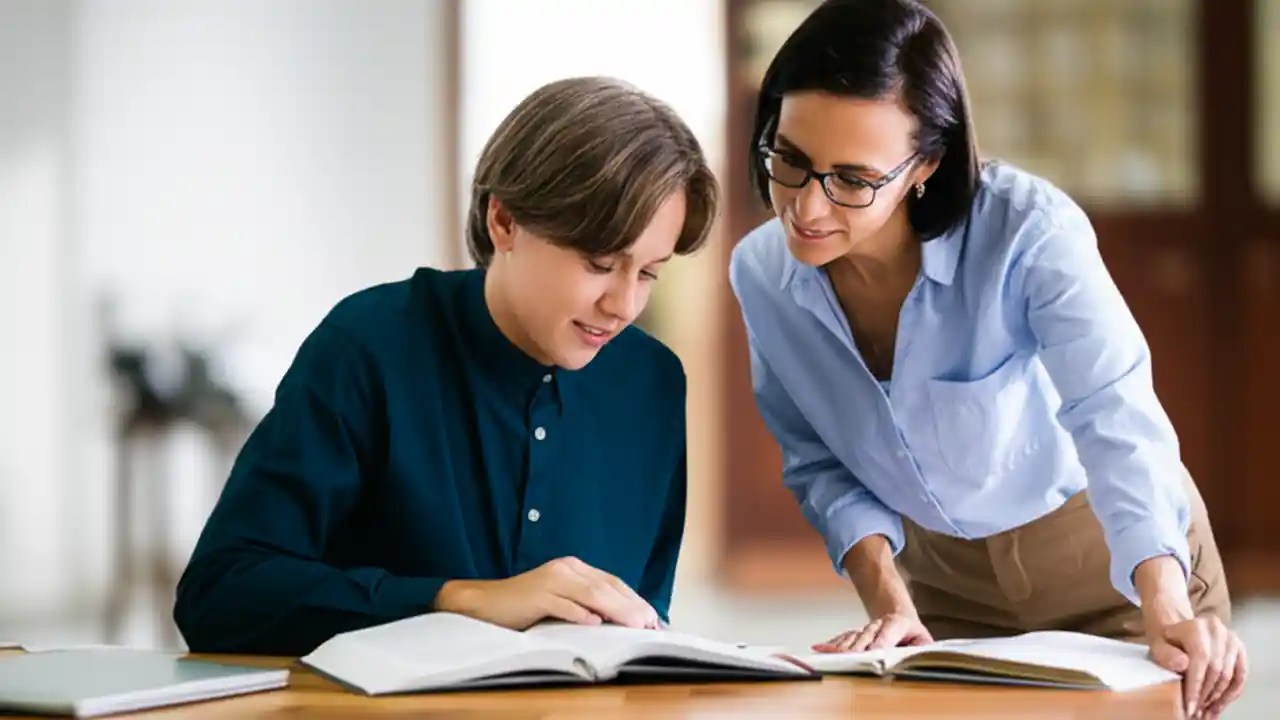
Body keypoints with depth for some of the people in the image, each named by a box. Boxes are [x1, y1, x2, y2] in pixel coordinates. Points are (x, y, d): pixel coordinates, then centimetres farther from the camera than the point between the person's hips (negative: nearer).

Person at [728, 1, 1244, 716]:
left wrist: (1165, 609, -53)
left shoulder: (1028, 229, -30)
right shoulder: (761, 272, -16)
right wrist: (885, 594, -22)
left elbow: (1115, 415, -39)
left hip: (1111, 556, -3)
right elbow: (818, 462, -6)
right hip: (944, 574, 3)